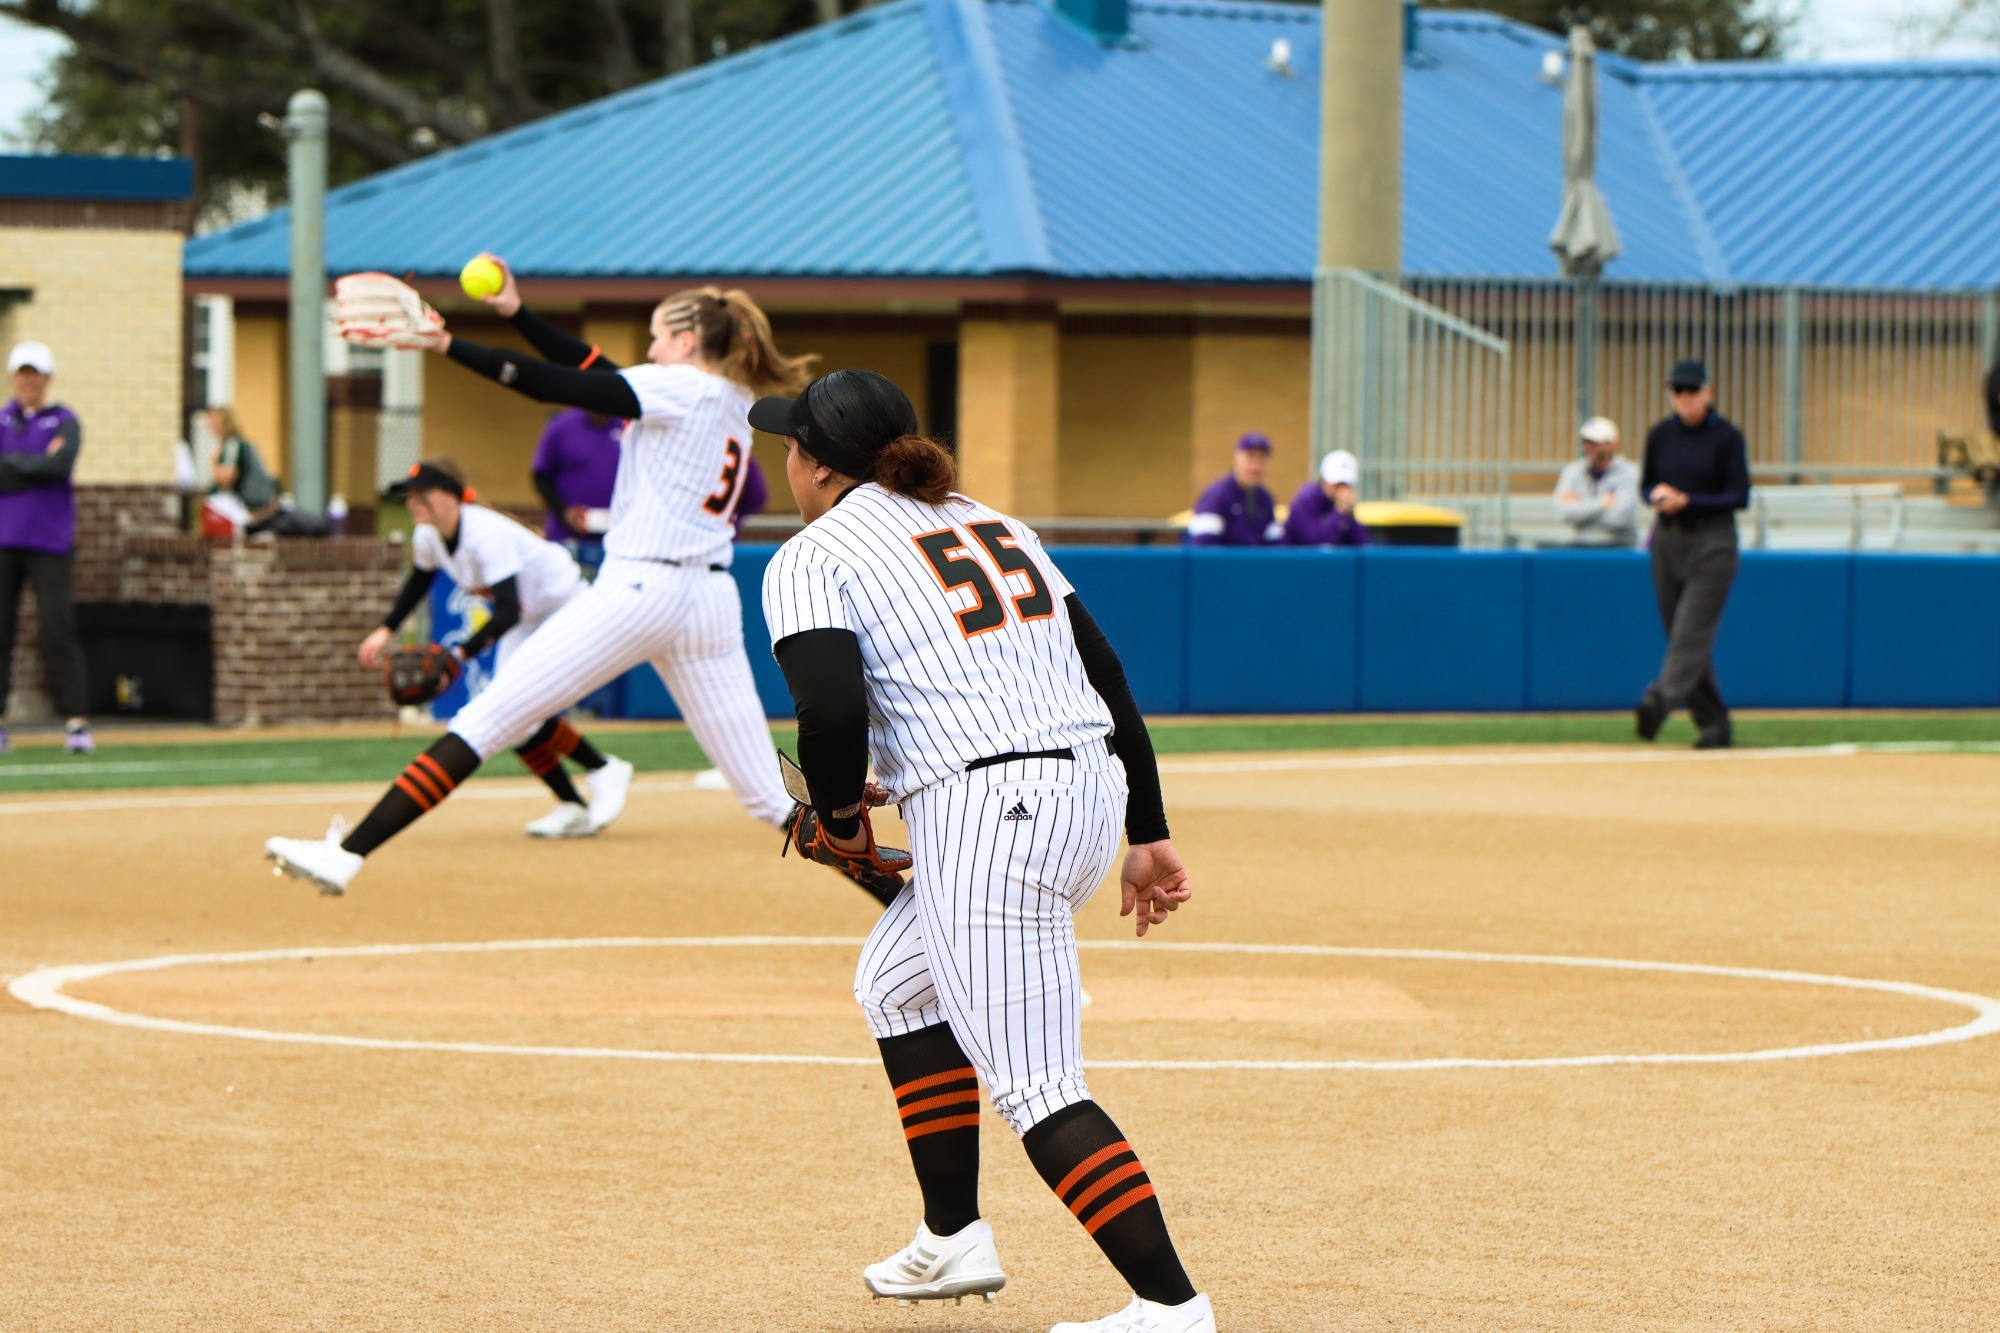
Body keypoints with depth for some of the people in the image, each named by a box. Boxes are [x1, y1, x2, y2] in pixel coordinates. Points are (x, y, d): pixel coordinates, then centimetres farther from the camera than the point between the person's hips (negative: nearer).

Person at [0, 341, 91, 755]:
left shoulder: (65, 422, 6)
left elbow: (60, 465, -13)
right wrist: (38, 464, -8)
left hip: (50, 541, -2)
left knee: (59, 631, -7)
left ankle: (77, 722, -6)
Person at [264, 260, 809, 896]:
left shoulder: (679, 388, -4)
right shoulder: (735, 402, 18)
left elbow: (551, 384, -12)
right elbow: (598, 372, 22)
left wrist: (448, 344, -10)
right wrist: (518, 313, 20)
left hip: (640, 588, -7)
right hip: (713, 600, 7)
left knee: (486, 719, -7)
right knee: (770, 796, 8)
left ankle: (347, 855, -10)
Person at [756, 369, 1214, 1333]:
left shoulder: (813, 557, 0)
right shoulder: (990, 523, 21)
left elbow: (832, 711, -17)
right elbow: (1107, 677, 18)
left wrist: (838, 815, 3)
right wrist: (1147, 835, 20)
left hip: (982, 815, -9)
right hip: (1092, 794, 9)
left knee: (1031, 1084, -8)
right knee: (896, 981, 28)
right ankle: (953, 1242, 28)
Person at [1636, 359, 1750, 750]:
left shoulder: (1727, 437, -6)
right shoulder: (1661, 435, 8)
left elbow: (1739, 497, -8)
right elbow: (1646, 484, 15)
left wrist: (1687, 501, -17)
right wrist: (1656, 494, -9)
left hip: (1712, 542, -5)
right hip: (1667, 540, 5)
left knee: (1693, 629, -16)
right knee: (1678, 632, 5)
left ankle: (1661, 700, -33)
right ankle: (1714, 722, 12)